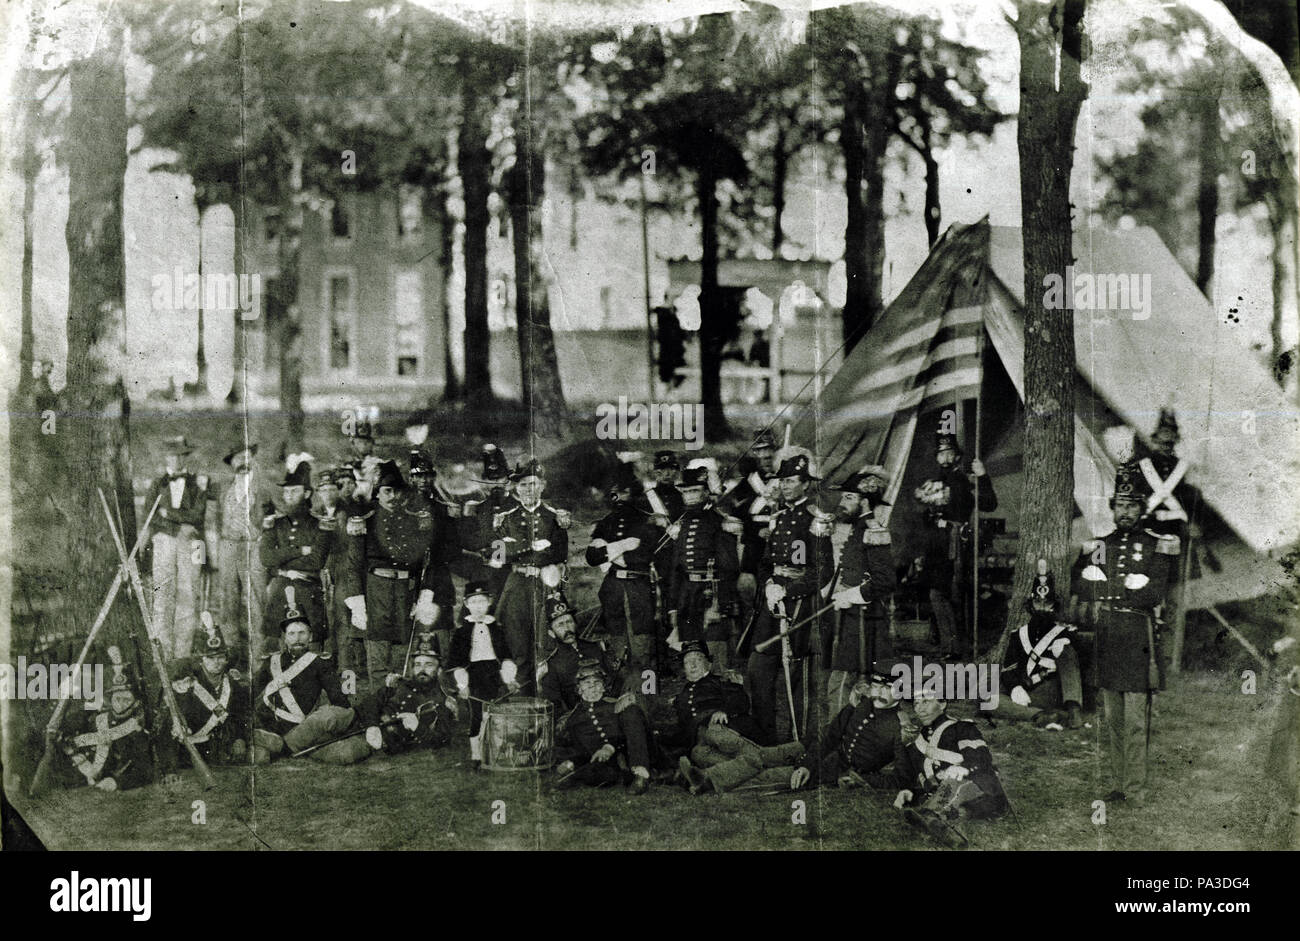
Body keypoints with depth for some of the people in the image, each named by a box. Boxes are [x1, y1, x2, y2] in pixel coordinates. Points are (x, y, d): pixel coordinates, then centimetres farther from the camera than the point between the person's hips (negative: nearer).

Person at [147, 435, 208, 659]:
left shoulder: (196, 483, 10)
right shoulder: (159, 484, 14)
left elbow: (197, 515, -1)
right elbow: (151, 515, 4)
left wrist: (168, 513, -3)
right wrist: (179, 528, -7)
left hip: (190, 543, -1)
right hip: (164, 541, 1)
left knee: (188, 595, -5)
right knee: (163, 595, -6)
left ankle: (183, 655, -2)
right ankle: (163, 655, -6)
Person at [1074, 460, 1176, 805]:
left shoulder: (1157, 546, -1)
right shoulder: (1098, 547, 12)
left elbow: (1154, 594, -10)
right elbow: (1082, 586, 4)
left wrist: (1106, 591, -7)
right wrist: (1128, 588, -8)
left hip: (1139, 640, -4)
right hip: (1106, 641, 4)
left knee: (1136, 721, -5)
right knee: (1112, 720, 9)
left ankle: (1135, 792, -1)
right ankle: (1118, 785, 16)